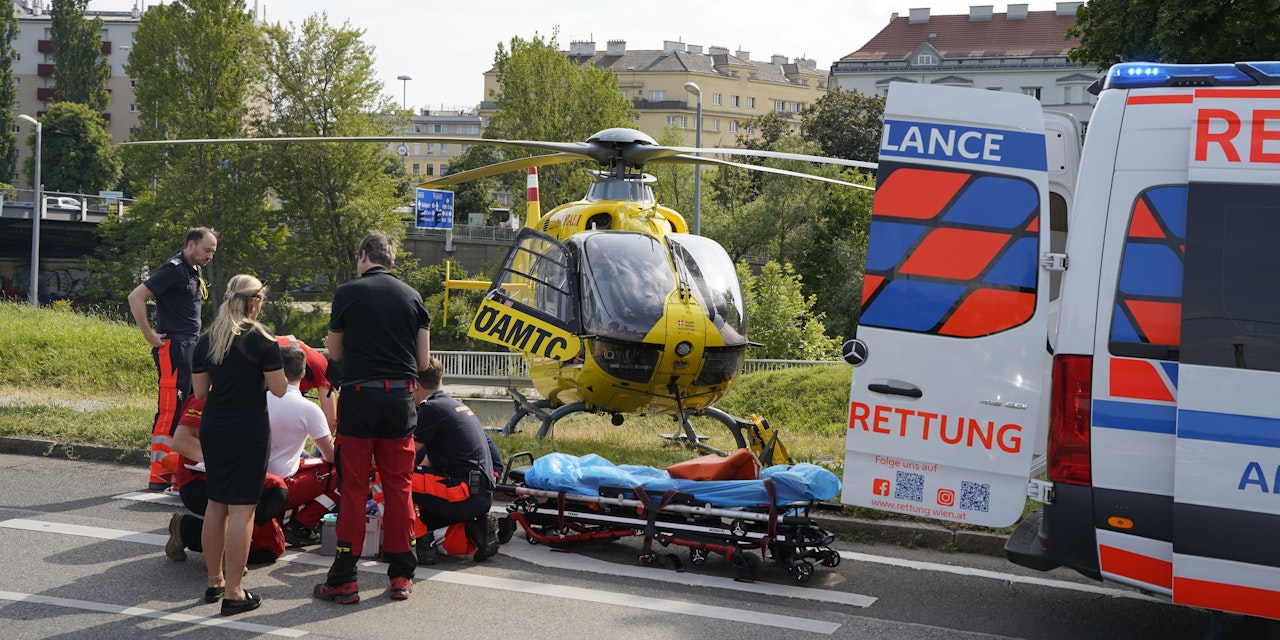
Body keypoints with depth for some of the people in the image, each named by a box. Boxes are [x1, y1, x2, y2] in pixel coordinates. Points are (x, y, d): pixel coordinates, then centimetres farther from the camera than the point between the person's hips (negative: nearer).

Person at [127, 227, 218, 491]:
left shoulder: (195, 271, 16)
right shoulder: (174, 269, -12)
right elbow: (136, 297, -18)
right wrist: (149, 335, -16)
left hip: (191, 346, 10)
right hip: (173, 347, -10)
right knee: (170, 410, -9)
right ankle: (159, 476, -7)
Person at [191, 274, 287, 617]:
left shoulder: (206, 341, 4)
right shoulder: (263, 341, -11)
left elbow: (200, 391, 7)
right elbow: (279, 390, -9)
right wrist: (276, 361, 9)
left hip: (212, 429, 5)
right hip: (249, 431, -5)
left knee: (216, 504, 16)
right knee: (241, 508, -4)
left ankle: (214, 580, 26)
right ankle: (233, 593, -4)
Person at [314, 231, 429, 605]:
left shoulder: (348, 293, -2)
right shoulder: (412, 297, 7)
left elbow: (334, 353, 9)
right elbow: (423, 359, 9)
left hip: (359, 395, -3)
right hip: (400, 398, 3)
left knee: (353, 487, 1)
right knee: (399, 486, 9)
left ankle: (344, 579, 2)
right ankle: (402, 574, 12)